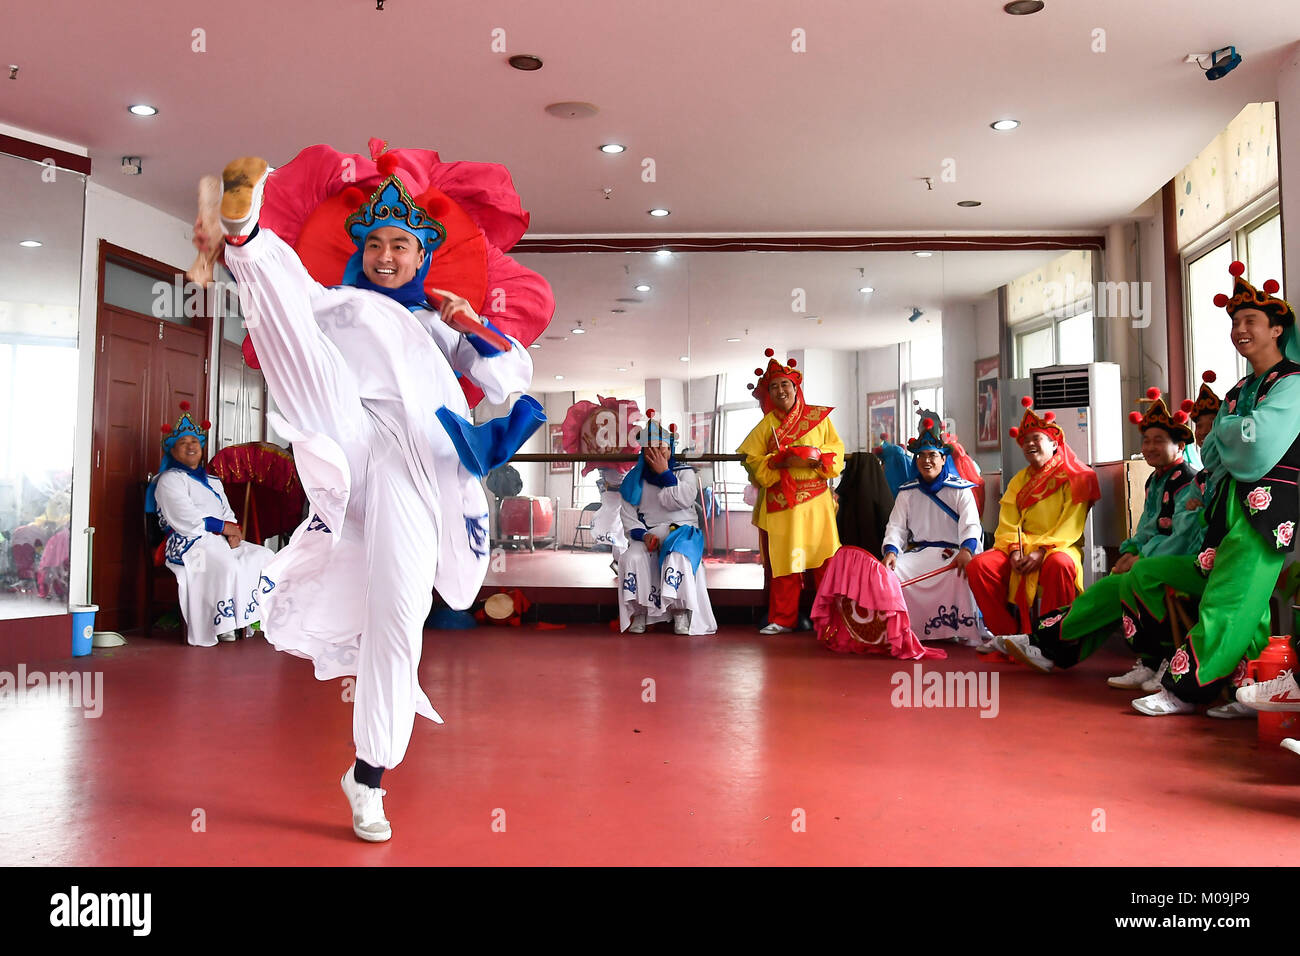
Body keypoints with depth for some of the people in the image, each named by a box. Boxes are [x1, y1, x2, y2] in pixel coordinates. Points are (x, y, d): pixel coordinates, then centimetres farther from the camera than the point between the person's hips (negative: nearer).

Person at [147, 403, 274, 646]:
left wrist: (233, 532, -5)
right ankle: (222, 623, -25)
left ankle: (245, 617, -13)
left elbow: (228, 513, 18)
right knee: (227, 566, -34)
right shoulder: (169, 480, 2)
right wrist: (223, 526, -12)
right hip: (189, 542, -8)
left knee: (264, 555, -10)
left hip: (219, 540, 8)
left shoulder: (213, 481, 27)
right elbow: (186, 518, -12)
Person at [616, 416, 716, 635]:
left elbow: (683, 501, -12)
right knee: (633, 558, -31)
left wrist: (664, 473, -10)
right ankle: (639, 612, -17)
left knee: (677, 557, -37)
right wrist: (643, 535, -13)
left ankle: (680, 612, -24)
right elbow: (629, 517, 6)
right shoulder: (635, 478, 12)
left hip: (681, 530, -2)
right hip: (648, 533, 2)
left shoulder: (684, 472, 7)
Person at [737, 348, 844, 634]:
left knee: (824, 556, -4)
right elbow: (752, 459, 1)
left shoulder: (819, 416, 9)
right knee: (783, 558, 1)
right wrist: (783, 462, -13)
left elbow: (837, 451, 7)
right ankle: (782, 619, 9)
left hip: (815, 499, 0)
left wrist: (816, 459, -13)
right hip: (780, 501, 0)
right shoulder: (767, 424, 8)